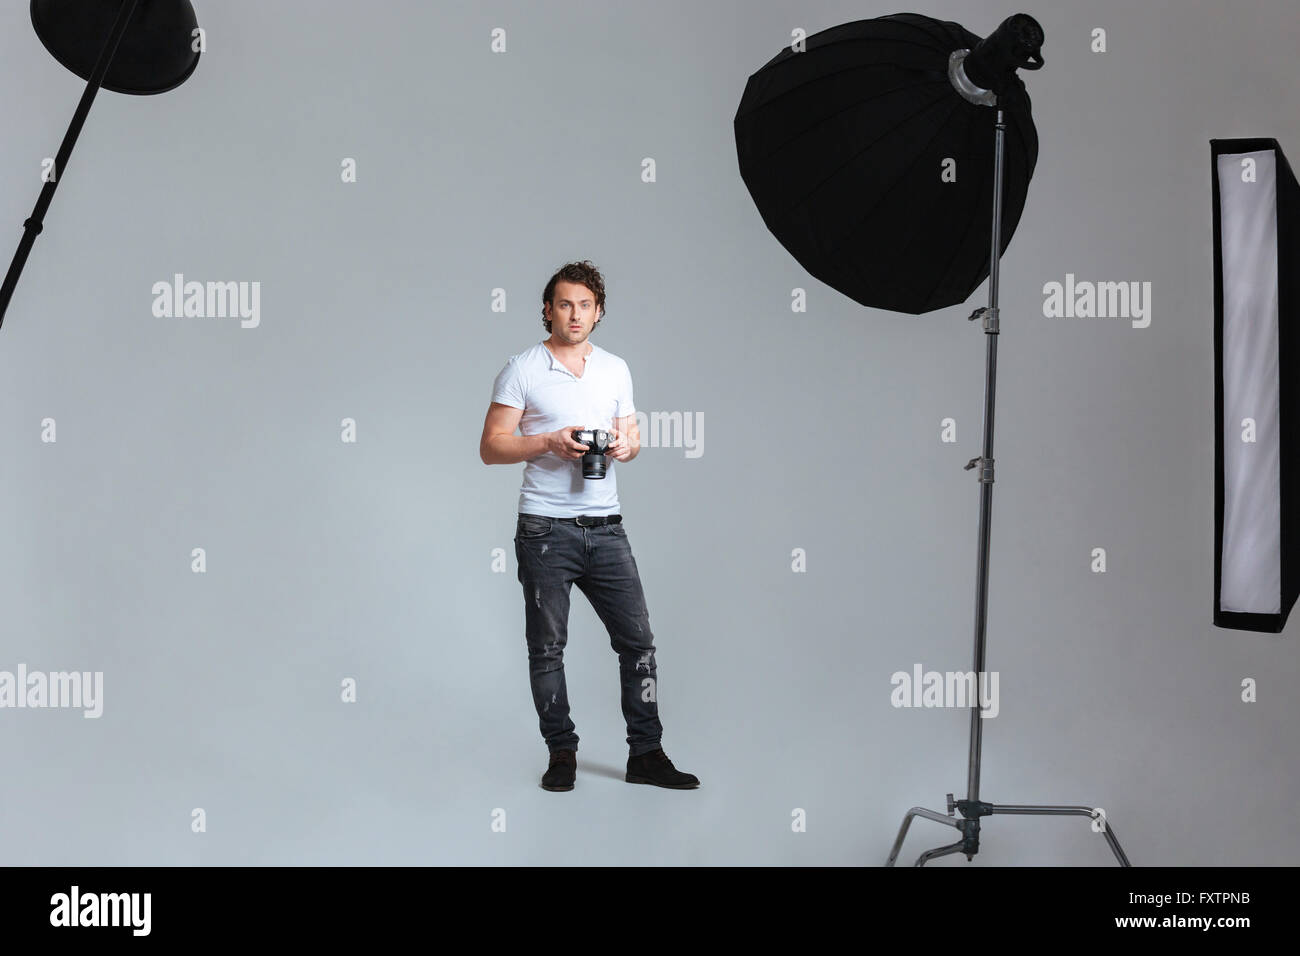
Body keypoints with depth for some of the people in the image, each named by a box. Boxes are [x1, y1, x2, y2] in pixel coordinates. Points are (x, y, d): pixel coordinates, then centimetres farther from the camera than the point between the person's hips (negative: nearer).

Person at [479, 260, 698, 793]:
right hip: (546, 530, -4)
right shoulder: (522, 370, -1)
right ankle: (562, 753, 17)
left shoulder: (616, 369, 13)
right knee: (547, 646, 4)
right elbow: (491, 447, -3)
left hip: (606, 528, 4)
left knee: (637, 639, 2)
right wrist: (550, 441, -17)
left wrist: (625, 445, -5)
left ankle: (646, 753, 11)